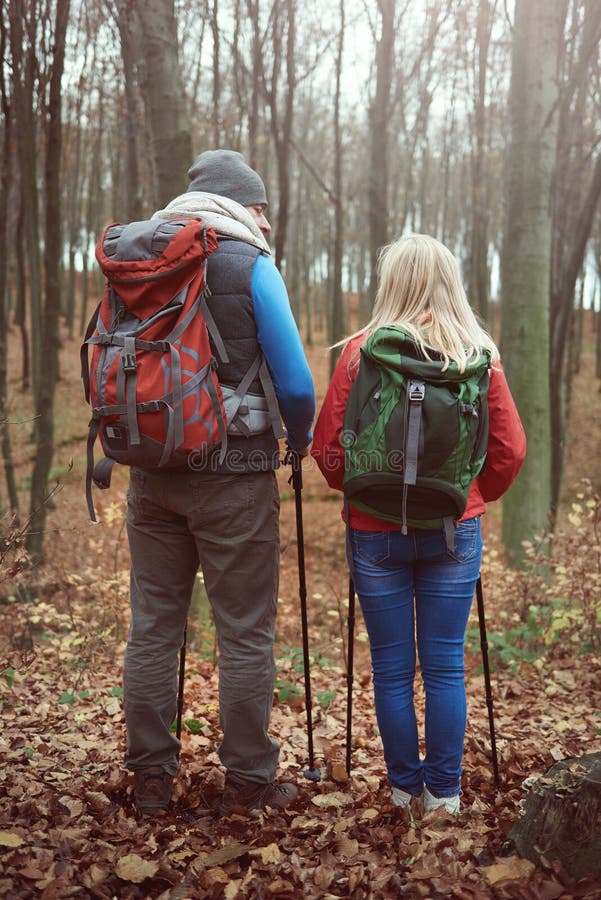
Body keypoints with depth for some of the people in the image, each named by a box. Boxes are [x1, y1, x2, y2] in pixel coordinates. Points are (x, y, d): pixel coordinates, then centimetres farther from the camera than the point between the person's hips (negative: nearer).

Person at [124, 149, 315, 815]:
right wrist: (300, 439, 11)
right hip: (234, 476, -5)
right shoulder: (250, 266, -5)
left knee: (152, 627, 12)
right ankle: (248, 782, 14)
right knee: (246, 634, 5)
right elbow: (296, 384, -8)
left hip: (151, 473, 5)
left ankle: (149, 776, 22)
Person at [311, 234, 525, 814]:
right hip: (455, 533, 1)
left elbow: (326, 446, -5)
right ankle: (443, 791, 19)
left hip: (376, 533, -1)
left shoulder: (361, 350, -7)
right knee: (445, 666, 10)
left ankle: (403, 786, 23)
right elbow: (510, 451, -1)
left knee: (391, 669, 11)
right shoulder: (479, 356, -3)